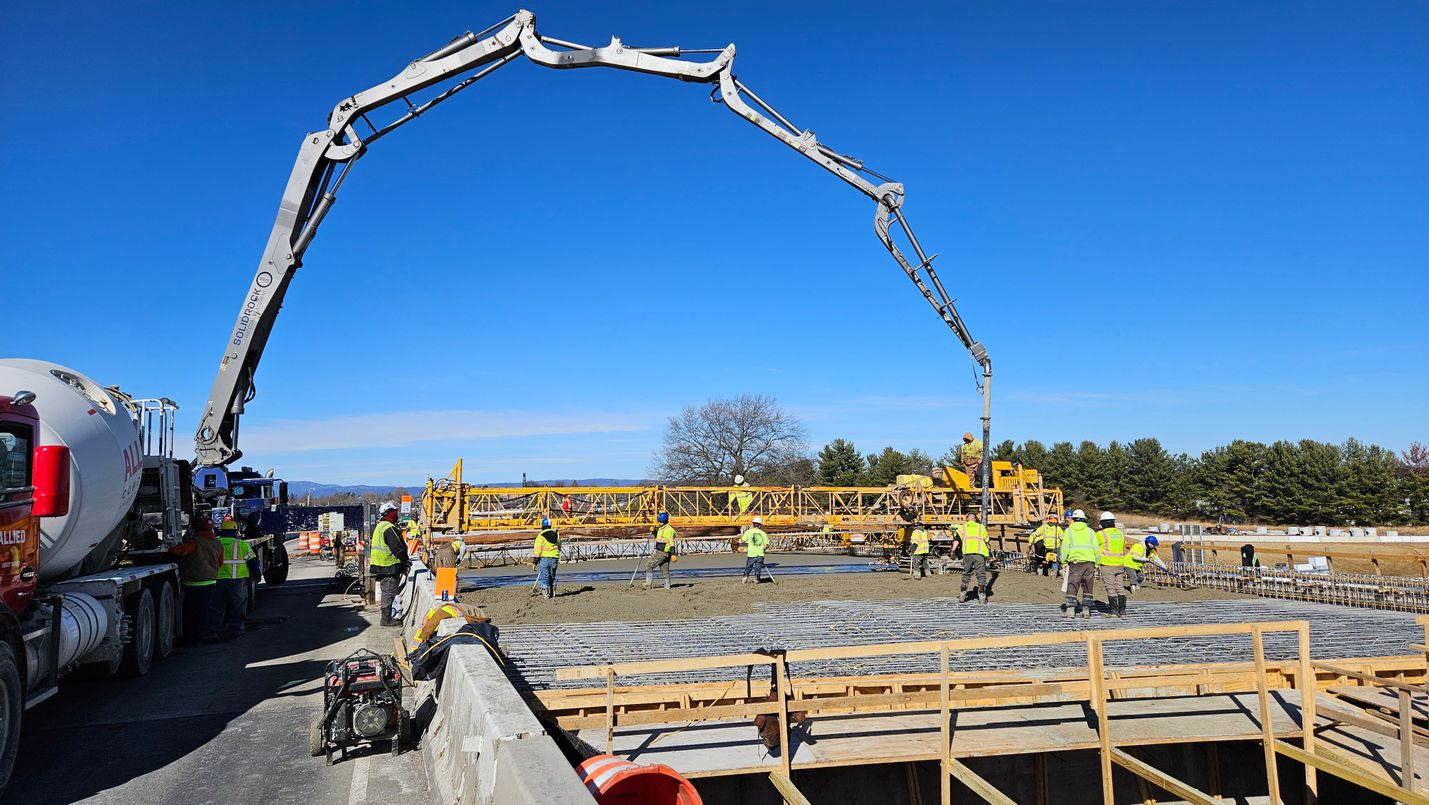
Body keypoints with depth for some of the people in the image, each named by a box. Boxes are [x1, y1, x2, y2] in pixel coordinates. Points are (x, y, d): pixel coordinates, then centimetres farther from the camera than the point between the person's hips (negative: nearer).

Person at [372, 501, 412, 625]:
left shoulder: (379, 527, 16)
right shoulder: (389, 528, -18)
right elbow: (398, 548, -20)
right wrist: (406, 559, -5)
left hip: (380, 566, 11)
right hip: (389, 567, -10)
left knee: (386, 592, 17)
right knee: (389, 593, -4)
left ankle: (386, 617, 24)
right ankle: (387, 619, 0)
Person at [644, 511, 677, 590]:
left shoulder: (668, 530, -16)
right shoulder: (661, 528, 15)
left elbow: (672, 543, -21)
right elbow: (657, 537, 29)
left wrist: (673, 554, -26)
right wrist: (653, 531, 10)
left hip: (662, 553, -10)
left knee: (649, 566, -6)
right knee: (666, 570, 13)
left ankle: (648, 584, -5)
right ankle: (667, 586, 18)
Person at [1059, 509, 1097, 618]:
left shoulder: (1069, 531, 3)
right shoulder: (1090, 531, 11)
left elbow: (1065, 547, -3)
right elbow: (1096, 548, 7)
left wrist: (1064, 561, 3)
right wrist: (1096, 565, 10)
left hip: (1075, 561, -2)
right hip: (1089, 561, 2)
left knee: (1072, 585, 1)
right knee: (1087, 586, 10)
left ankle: (1070, 609, -5)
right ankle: (1086, 609, 8)